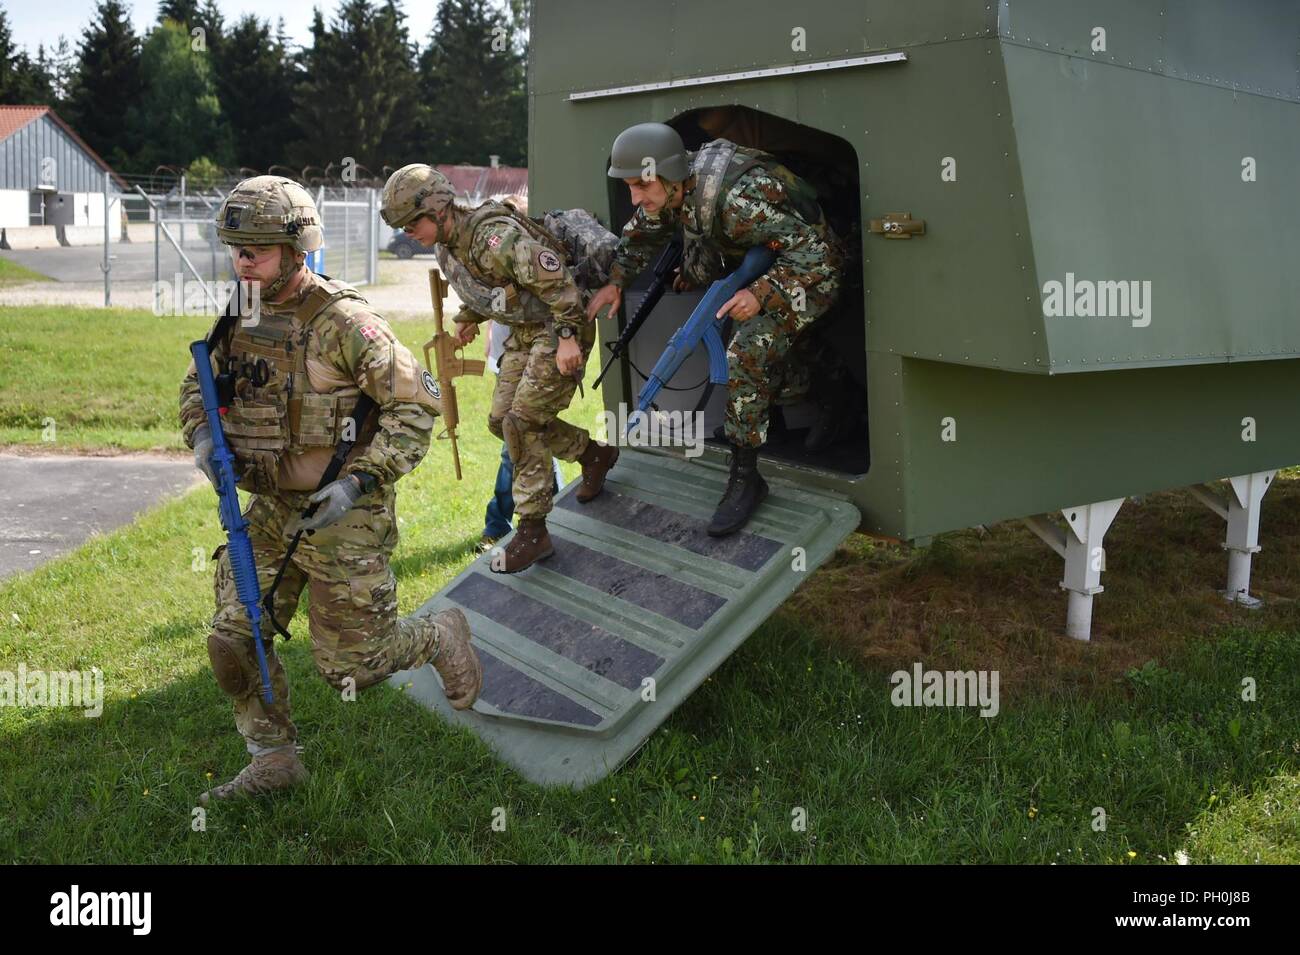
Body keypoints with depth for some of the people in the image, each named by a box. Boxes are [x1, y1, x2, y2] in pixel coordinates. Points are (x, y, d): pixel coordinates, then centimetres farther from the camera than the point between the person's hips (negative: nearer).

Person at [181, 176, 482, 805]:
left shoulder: (344, 323, -19)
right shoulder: (240, 316, 2)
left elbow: (416, 404, -17)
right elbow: (198, 383, 19)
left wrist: (359, 482, -22)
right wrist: (202, 435, -2)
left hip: (342, 515, -7)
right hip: (270, 511, 7)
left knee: (351, 665, 2)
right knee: (234, 641, 6)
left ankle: (441, 637, 30)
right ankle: (273, 760, 24)